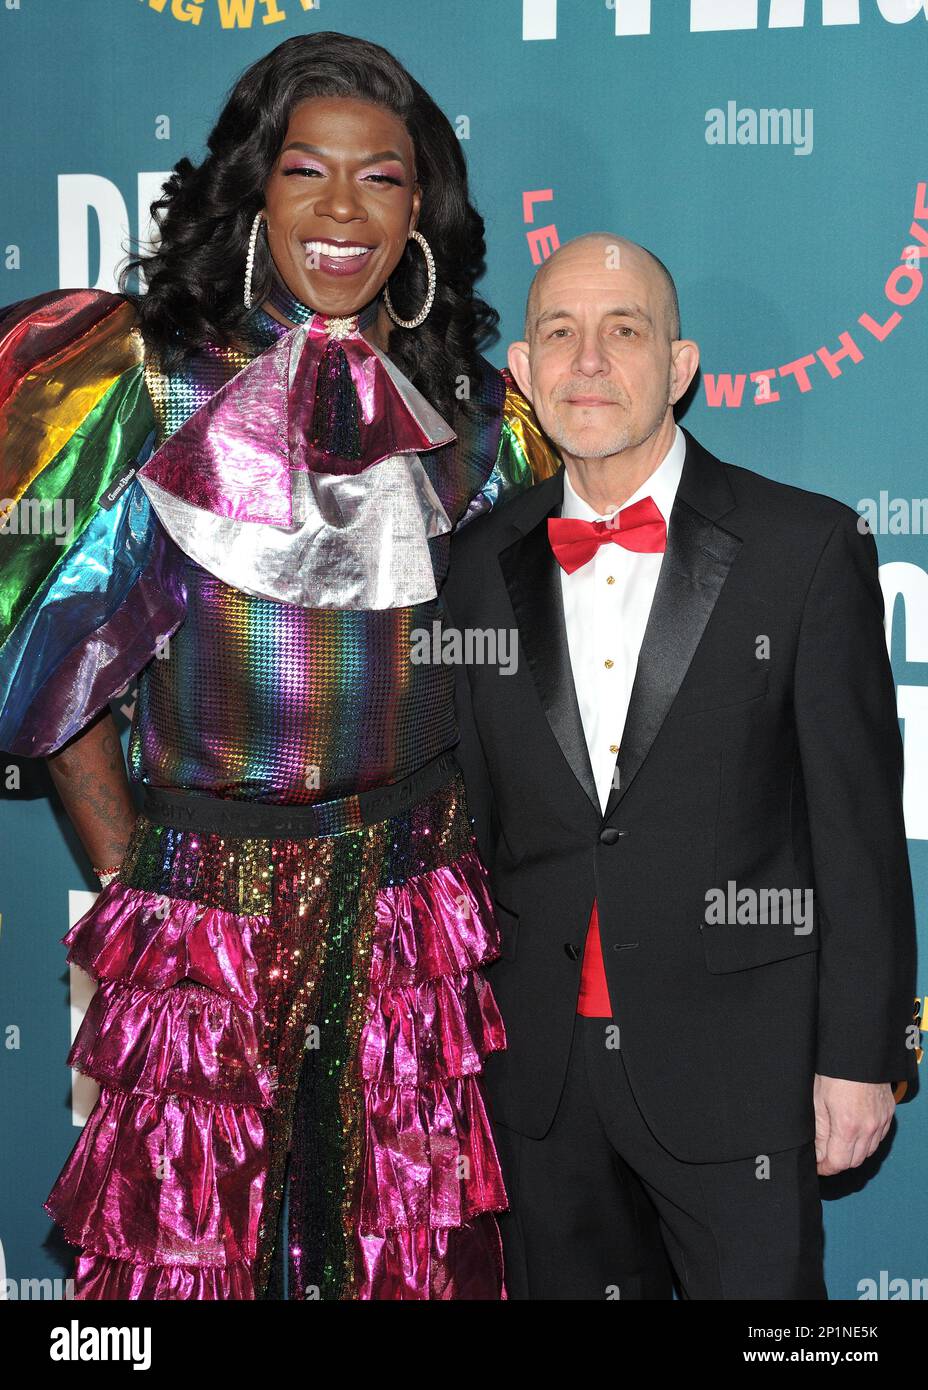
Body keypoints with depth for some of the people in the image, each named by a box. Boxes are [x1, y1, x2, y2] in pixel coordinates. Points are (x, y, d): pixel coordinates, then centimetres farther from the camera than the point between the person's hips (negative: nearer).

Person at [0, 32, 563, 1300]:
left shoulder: (482, 419, 4)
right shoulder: (151, 386, -2)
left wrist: (455, 836, 7)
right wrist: (126, 871, 1)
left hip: (421, 918, 2)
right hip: (204, 913, -1)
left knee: (423, 1250, 8)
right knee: (189, 1247, 9)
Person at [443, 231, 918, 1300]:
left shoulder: (808, 546, -6)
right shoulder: (484, 566, 4)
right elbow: (473, 819, 9)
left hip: (735, 1059, -3)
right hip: (534, 1056, 3)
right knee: (554, 1281, 17)